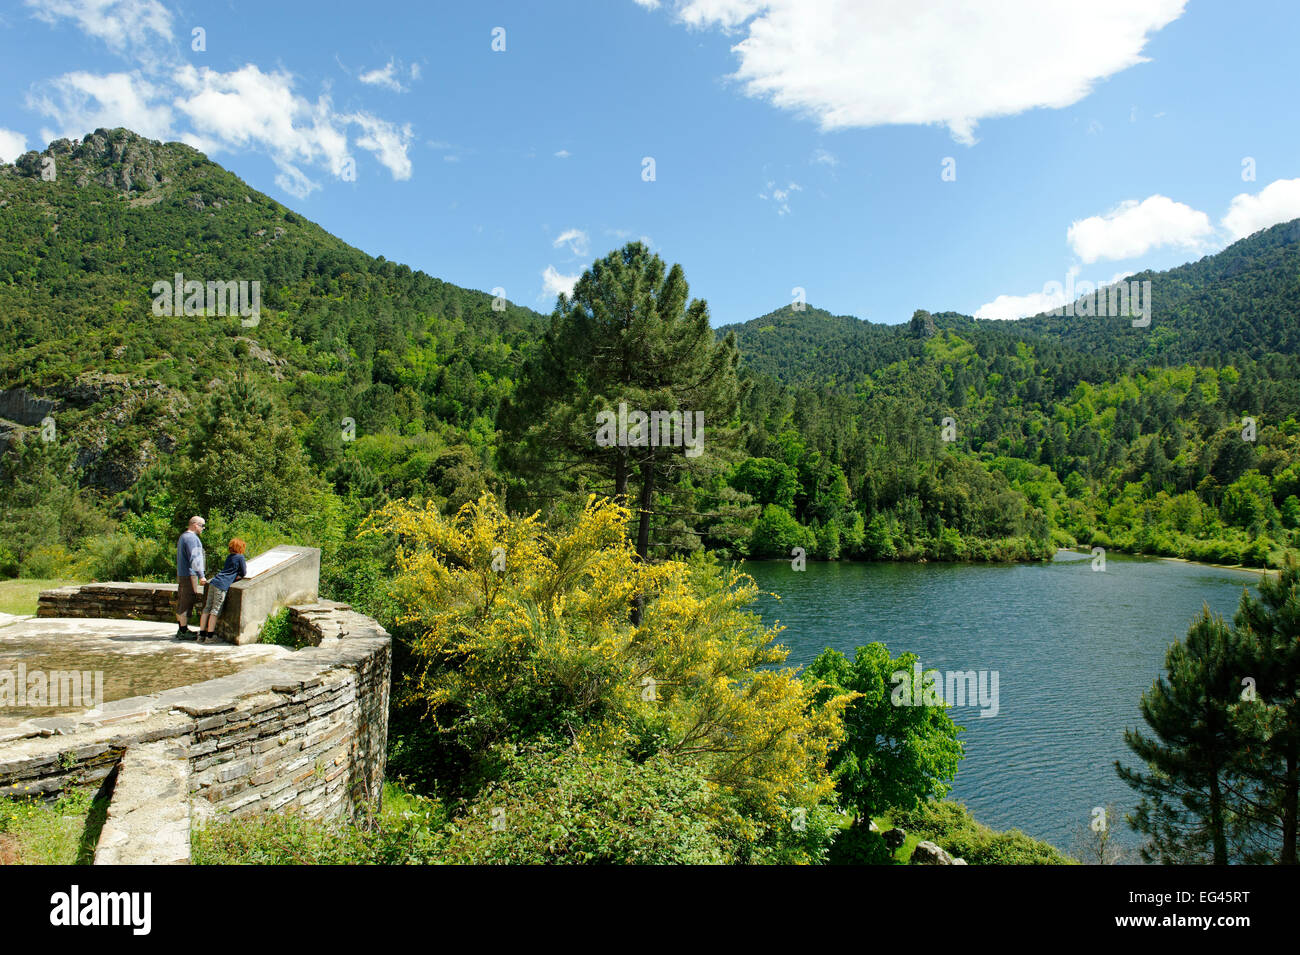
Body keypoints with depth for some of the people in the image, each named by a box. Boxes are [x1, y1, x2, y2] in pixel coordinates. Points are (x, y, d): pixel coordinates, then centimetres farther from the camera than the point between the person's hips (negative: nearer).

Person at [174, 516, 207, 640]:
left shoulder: (183, 536, 19)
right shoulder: (191, 538, -15)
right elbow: (194, 558, -22)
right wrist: (201, 575, -23)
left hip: (181, 574, 11)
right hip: (189, 574, -11)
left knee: (181, 602, 14)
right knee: (187, 603, -8)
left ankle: (181, 629, 21)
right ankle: (183, 632, -7)